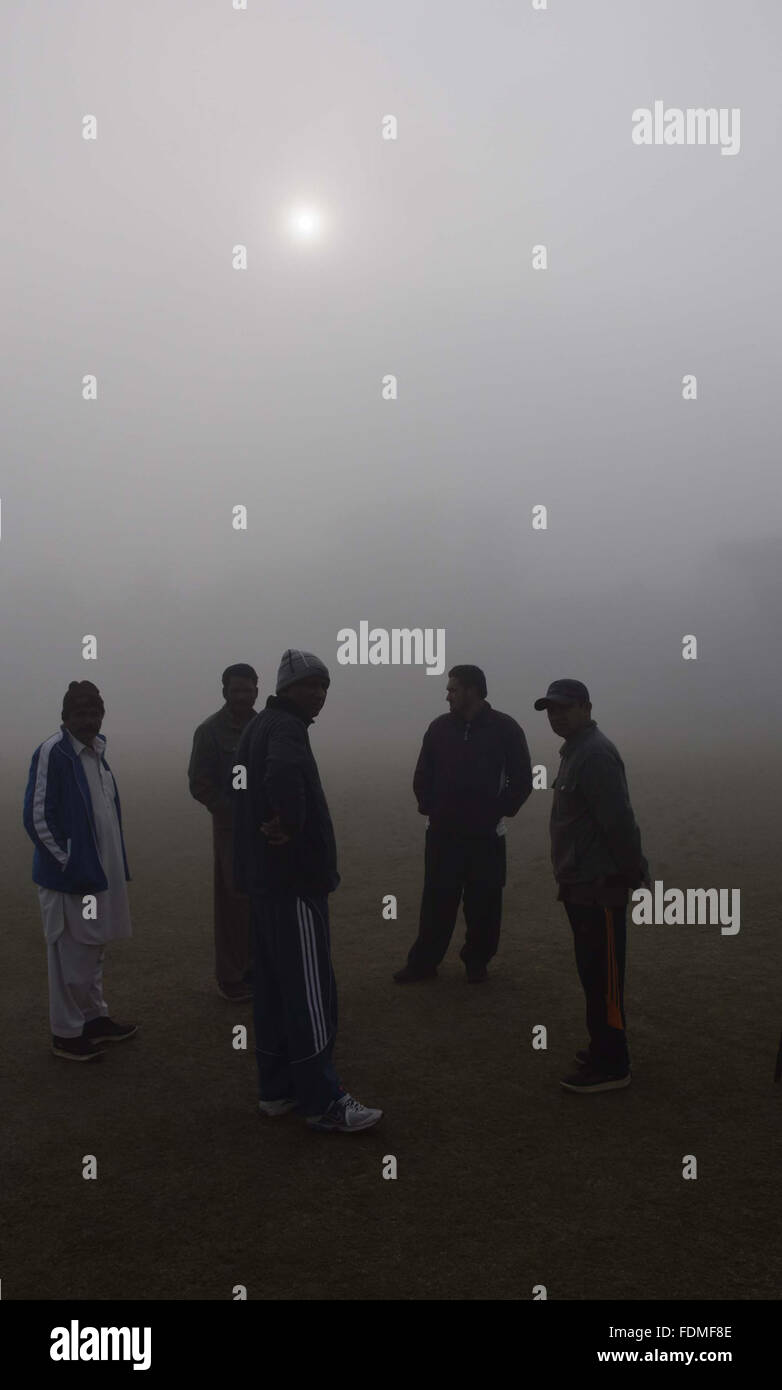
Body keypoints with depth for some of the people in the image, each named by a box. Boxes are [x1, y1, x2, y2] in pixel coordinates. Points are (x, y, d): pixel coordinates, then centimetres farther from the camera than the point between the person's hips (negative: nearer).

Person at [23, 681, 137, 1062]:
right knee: (71, 956, 3)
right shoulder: (52, 752, -17)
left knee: (93, 950, 19)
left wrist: (115, 866, 13)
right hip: (70, 875, -8)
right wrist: (68, 865, -17)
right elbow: (37, 818, -18)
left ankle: (95, 1019, 33)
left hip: (99, 872, 8)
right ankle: (66, 1033, 17)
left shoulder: (95, 750, 7)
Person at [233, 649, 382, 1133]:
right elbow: (283, 774, -39)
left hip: (264, 878, 10)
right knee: (310, 993, -3)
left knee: (274, 986, 15)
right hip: (294, 880, -10)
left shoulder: (259, 727, 15)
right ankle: (323, 1102, 4)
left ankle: (277, 1089, 25)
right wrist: (292, 826, -26)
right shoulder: (286, 729, -16)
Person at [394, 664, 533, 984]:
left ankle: (477, 961, 20)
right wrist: (429, 808, 0)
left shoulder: (505, 728, -4)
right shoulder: (439, 727, 4)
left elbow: (522, 779, -2)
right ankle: (423, 962, 12)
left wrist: (500, 812, -6)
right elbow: (423, 775, 11)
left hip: (486, 835, -2)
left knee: (483, 903, 5)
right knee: (436, 901, 4)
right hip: (442, 832, 2)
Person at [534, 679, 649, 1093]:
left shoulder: (595, 754, -18)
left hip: (601, 887, -10)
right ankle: (604, 1049, 30)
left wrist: (631, 873, -21)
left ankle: (610, 1067, 3)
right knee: (593, 973, 18)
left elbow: (618, 821, -24)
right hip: (581, 884, 10)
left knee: (602, 978, -4)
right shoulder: (576, 750, 15)